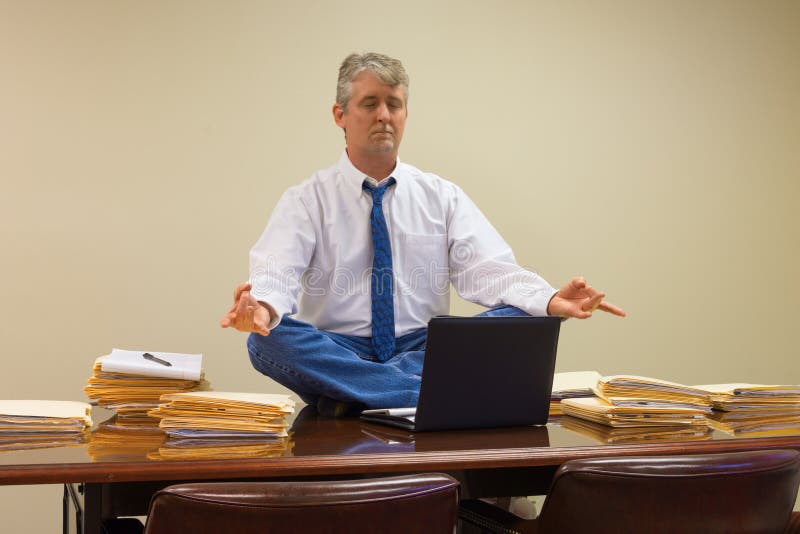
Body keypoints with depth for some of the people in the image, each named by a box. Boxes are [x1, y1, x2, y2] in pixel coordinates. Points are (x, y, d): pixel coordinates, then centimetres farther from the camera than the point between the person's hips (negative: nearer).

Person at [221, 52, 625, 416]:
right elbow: (277, 272, -11)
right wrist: (261, 306, -38)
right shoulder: (307, 200, 4)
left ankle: (353, 394, -24)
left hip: (425, 351, 2)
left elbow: (487, 271, -3)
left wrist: (549, 300, -25)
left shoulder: (442, 197, 9)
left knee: (518, 318, -22)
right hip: (335, 352, -1)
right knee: (267, 339, -32)